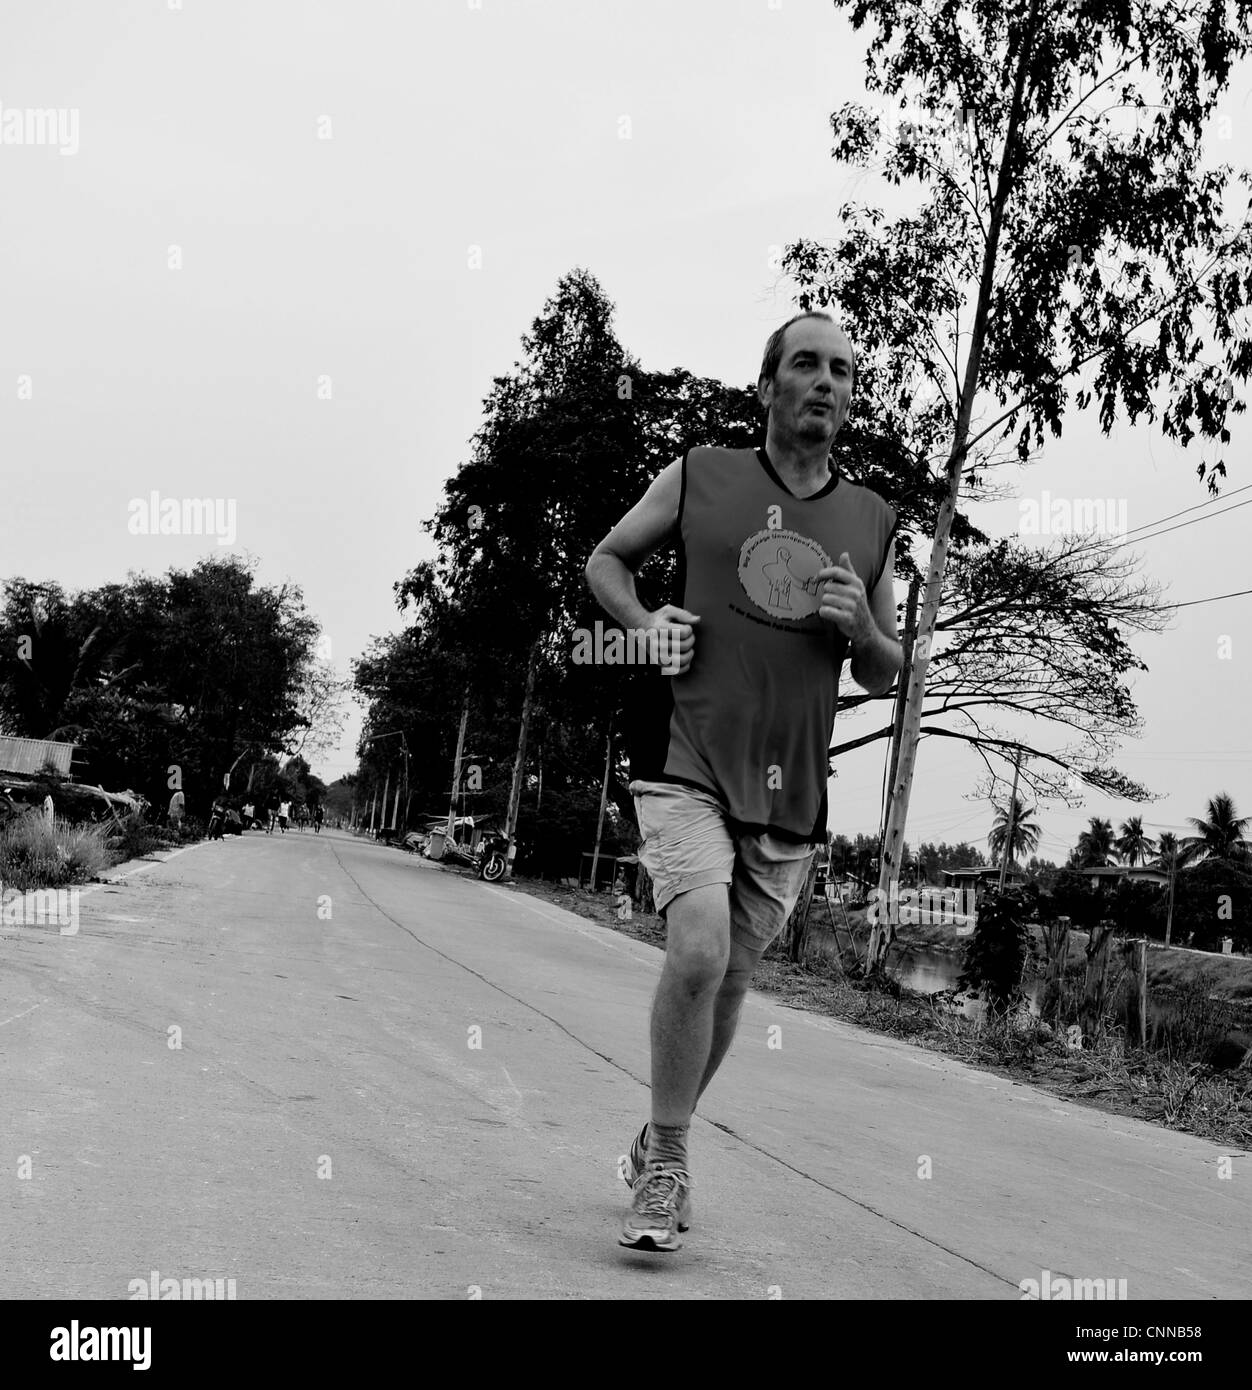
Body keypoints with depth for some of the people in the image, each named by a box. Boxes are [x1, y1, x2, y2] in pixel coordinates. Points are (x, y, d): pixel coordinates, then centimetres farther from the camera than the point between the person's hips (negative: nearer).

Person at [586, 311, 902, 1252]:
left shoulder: (873, 524, 10)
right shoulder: (699, 478, 4)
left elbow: (885, 678, 16)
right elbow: (607, 559, 16)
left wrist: (860, 627, -7)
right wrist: (647, 622, -4)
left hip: (792, 788, 4)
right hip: (685, 761, -3)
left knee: (731, 980, 10)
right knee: (699, 951, -21)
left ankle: (658, 1143, 33)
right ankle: (667, 1161, -1)